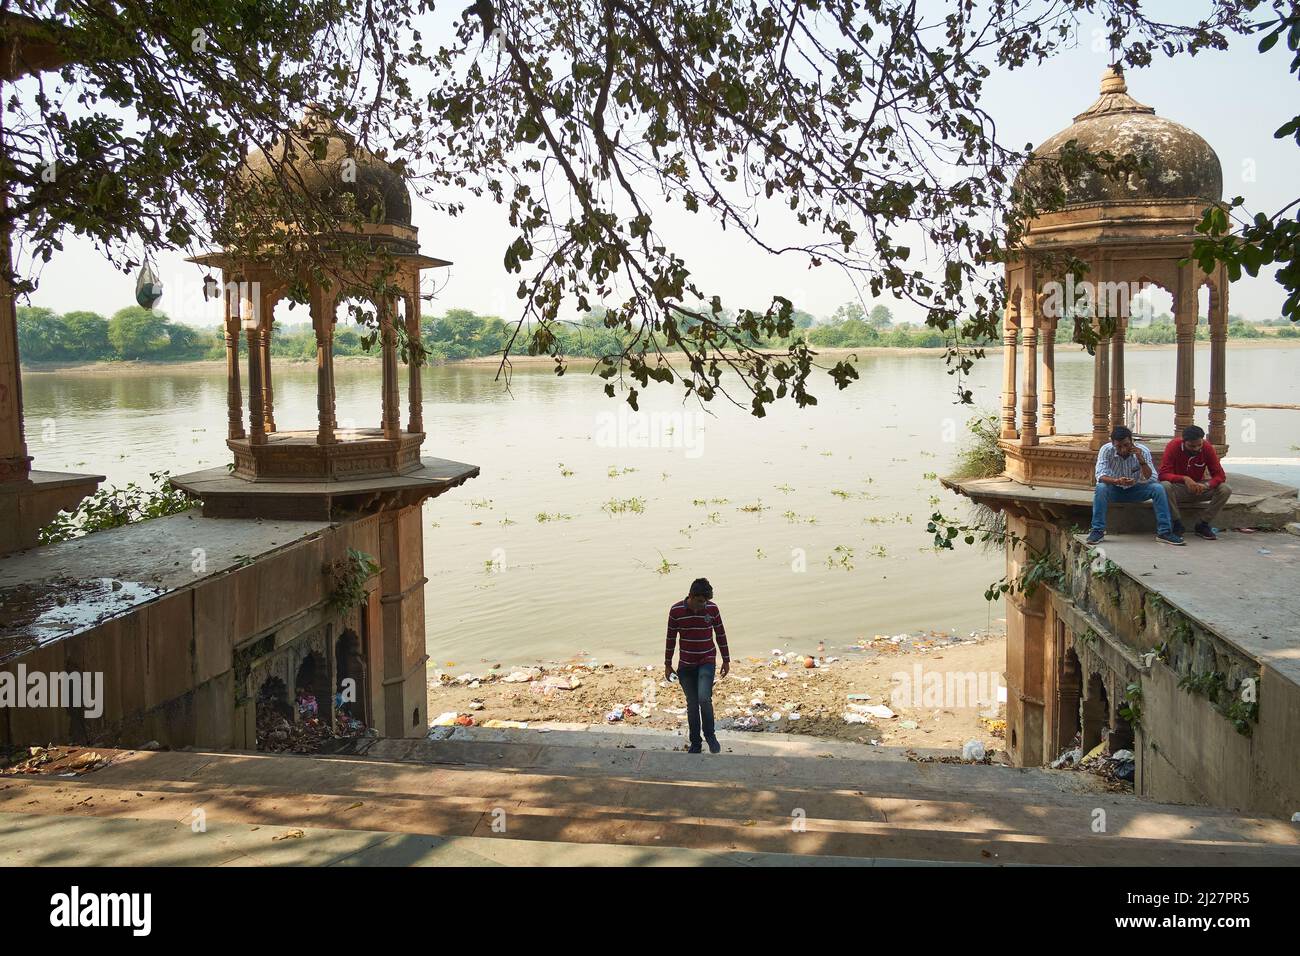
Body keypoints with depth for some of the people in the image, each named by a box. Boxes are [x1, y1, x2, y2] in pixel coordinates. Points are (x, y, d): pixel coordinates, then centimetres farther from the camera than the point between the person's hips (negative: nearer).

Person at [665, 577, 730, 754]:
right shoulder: (676, 611, -10)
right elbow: (671, 638, 0)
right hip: (686, 665, 1)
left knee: (704, 698, -19)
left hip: (707, 661, -1)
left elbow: (721, 635, 4)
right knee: (692, 704, 6)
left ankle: (710, 735, 4)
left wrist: (726, 660, 8)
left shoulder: (712, 608, -8)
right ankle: (695, 743, 20)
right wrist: (667, 664, 5)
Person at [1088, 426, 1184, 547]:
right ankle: (1098, 530, -26)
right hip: (1115, 490, -1)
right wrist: (1116, 481, -47)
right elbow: (1100, 475, -28)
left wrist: (1141, 460, -35)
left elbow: (1151, 479, -21)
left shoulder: (1143, 451, -15)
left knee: (1158, 488, -24)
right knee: (1101, 488, -34)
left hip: (1136, 489, 2)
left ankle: (1164, 532, -20)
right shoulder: (1106, 450, -18)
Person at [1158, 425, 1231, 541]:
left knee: (1225, 490, -22)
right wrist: (1184, 479, -43)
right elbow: (1163, 474, -25)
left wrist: (1206, 486, -34)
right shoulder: (1173, 446, -19)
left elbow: (1220, 475, -11)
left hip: (1199, 487, 3)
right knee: (1165, 486, -36)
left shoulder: (1207, 448, -11)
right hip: (1178, 487, -3)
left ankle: (1203, 525, -8)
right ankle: (1177, 524, -17)